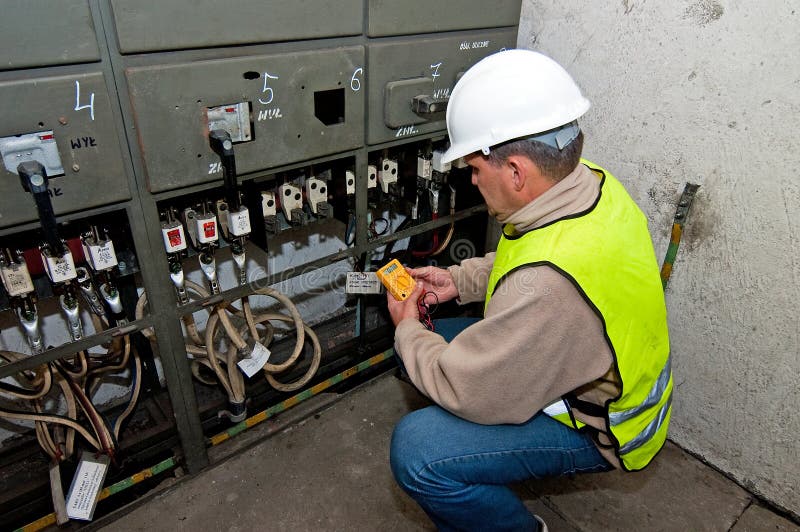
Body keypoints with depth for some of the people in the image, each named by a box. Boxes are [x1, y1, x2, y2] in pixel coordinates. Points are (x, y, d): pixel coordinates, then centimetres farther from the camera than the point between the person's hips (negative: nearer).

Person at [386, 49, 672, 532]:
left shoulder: (550, 282, -41)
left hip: (598, 425, -9)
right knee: (432, 342, 9)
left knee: (415, 451, -21)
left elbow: (464, 391, -27)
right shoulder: (589, 181, -11)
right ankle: (482, 471, 26)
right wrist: (459, 279, 1)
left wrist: (407, 330, -10)